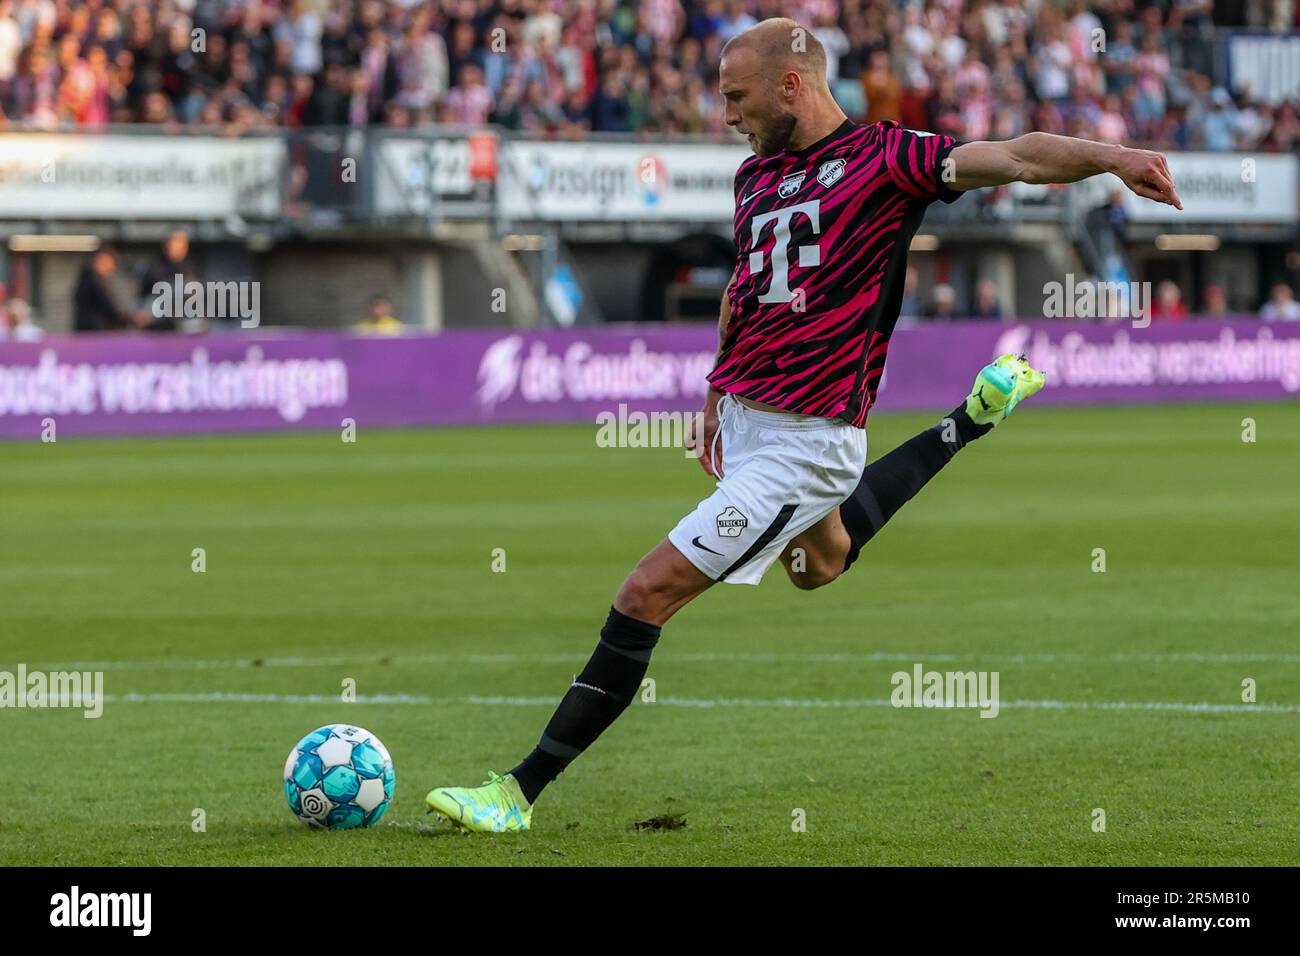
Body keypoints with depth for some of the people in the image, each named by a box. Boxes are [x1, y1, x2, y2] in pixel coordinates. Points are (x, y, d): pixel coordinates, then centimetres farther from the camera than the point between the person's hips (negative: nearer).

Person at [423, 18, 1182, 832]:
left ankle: (519, 794, -9)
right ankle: (976, 416, 46)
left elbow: (1015, 157, -23)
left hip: (804, 442, -10)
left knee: (650, 593, -13)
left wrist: (1113, 156, -39)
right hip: (746, 419, 10)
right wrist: (717, 389, 26)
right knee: (819, 564, 36)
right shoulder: (756, 176, 10)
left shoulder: (884, 158, -13)